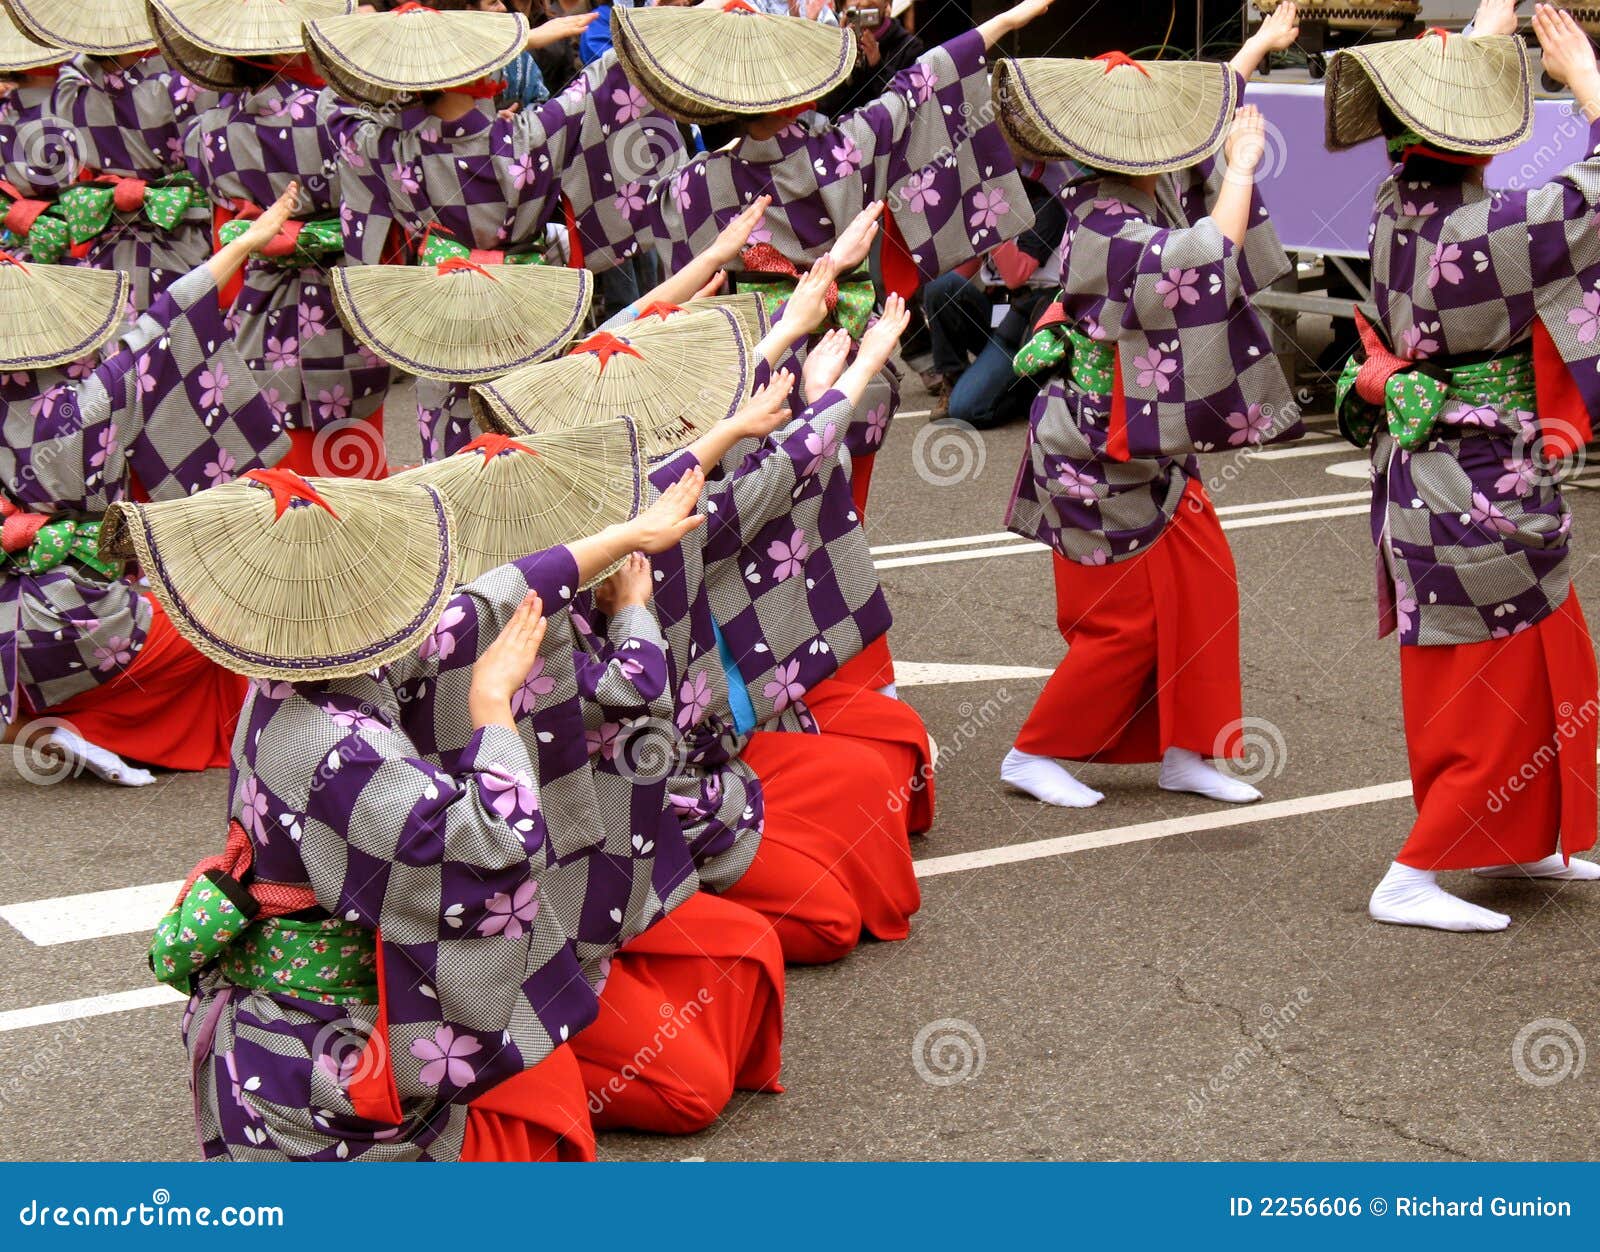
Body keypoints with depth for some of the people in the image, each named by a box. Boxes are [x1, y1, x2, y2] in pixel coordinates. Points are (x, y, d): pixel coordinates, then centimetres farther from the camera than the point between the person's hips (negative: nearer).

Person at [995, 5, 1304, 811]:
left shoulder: (1150, 193, -1)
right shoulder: (1108, 231, -27)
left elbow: (1207, 102, 15)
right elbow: (1207, 258, -34)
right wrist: (1242, 166, -22)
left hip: (1153, 449, 9)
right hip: (1108, 460, -9)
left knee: (1203, 589, 11)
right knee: (1125, 620, -1)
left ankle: (1184, 751, 21)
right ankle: (1035, 754, 14)